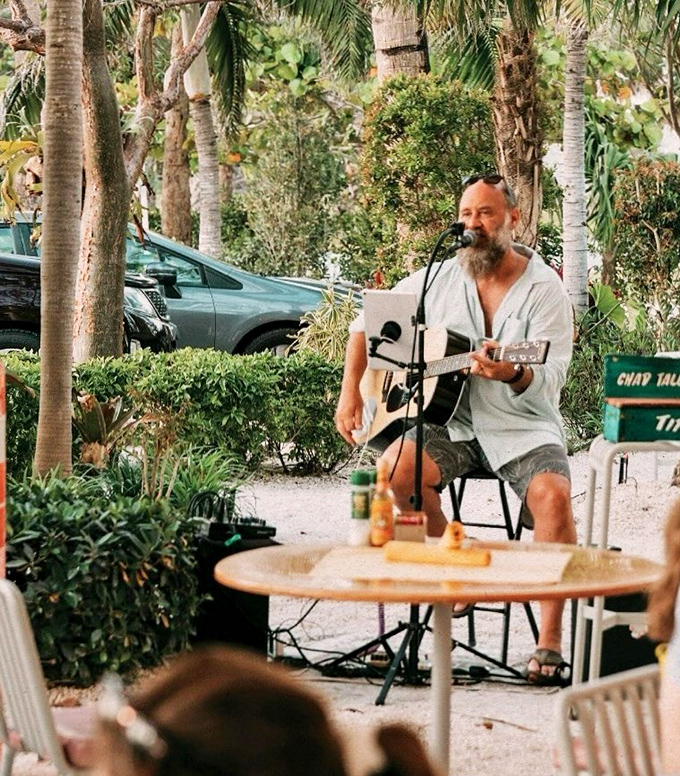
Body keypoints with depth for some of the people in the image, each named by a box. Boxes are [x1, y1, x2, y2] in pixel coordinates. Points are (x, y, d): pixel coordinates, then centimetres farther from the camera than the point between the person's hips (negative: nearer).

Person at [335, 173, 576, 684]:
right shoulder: (440, 279, 4)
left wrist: (512, 374, -37)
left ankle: (550, 641, -23)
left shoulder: (544, 288, -6)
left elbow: (550, 381, -15)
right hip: (453, 423, 3)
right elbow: (367, 321, 14)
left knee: (553, 496, -32)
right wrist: (351, 392, 4)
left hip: (524, 428, -3)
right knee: (394, 469, -27)